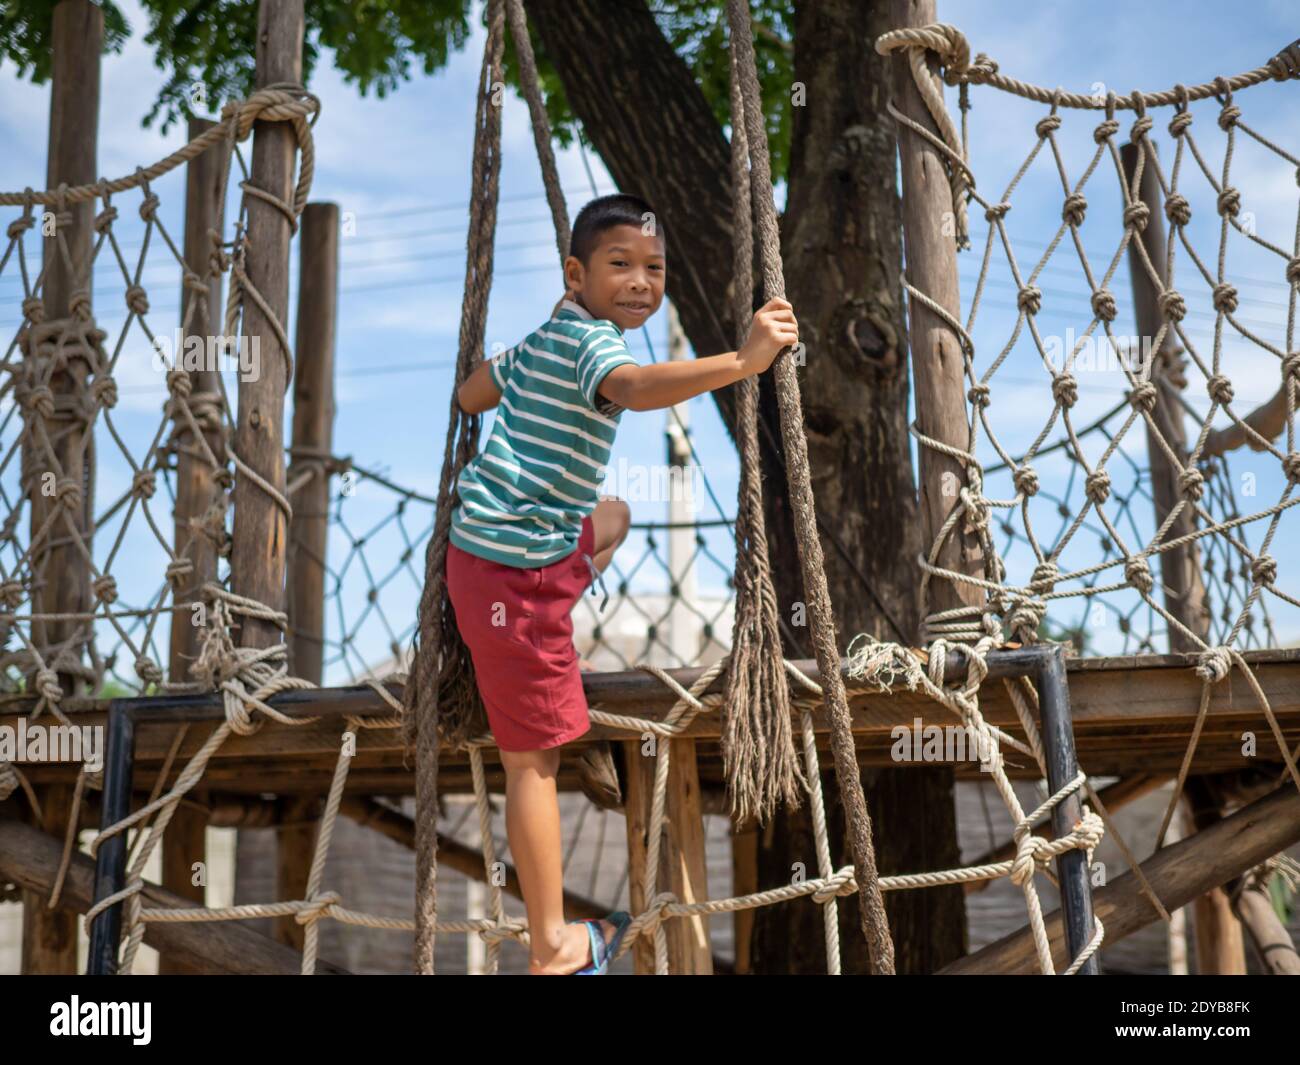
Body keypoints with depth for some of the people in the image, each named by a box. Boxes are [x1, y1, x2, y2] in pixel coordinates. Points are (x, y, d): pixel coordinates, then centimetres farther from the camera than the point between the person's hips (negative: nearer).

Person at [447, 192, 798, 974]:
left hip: (489, 538, 9)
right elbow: (636, 389, -42)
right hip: (514, 566, -9)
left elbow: (469, 396, 24)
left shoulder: (542, 338, 11)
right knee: (536, 758, -4)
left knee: (613, 517, 37)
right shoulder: (592, 340, -18)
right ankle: (554, 949, 4)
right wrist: (741, 362, -52)